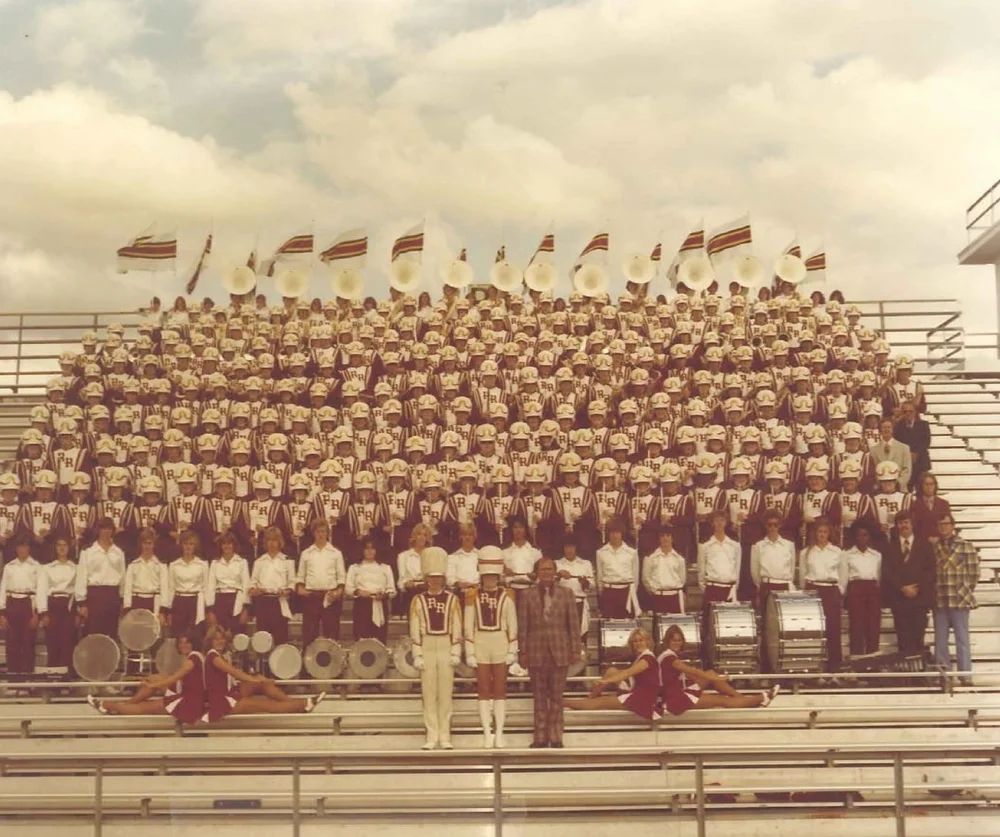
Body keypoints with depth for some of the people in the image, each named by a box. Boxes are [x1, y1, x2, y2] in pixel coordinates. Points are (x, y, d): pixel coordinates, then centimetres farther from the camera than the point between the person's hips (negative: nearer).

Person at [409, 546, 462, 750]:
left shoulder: (452, 599, 2)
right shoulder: (418, 600, 1)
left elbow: (457, 628, 1)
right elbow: (414, 630, -1)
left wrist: (456, 653, -5)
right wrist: (417, 655, -6)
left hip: (446, 649, 0)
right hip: (427, 649, 0)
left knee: (445, 694, 3)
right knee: (428, 694, 3)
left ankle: (445, 737, 10)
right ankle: (431, 737, 9)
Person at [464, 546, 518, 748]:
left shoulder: (506, 596, -1)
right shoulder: (473, 596, -2)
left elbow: (512, 625, 1)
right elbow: (469, 626, -1)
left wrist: (512, 650, -2)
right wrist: (469, 652, -4)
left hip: (500, 645, 0)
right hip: (480, 645, 0)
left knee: (500, 690, 5)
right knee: (484, 690, 4)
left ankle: (499, 732, 10)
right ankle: (487, 733, 8)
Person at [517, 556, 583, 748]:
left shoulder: (566, 594, 6)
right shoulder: (527, 596, 5)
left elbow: (574, 624, 5)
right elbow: (522, 626, 4)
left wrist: (576, 649, 0)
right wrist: (522, 652, -1)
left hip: (559, 652, 0)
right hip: (536, 652, 0)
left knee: (556, 696, 3)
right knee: (539, 696, 5)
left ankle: (556, 737, 9)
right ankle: (540, 737, 10)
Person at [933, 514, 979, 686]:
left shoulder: (966, 547, 0)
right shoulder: (933, 548, 7)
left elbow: (974, 573, -1)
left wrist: (966, 593, -2)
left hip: (960, 600, -3)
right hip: (939, 601, 3)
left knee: (962, 639, -1)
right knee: (940, 640, 7)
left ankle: (965, 675, 3)